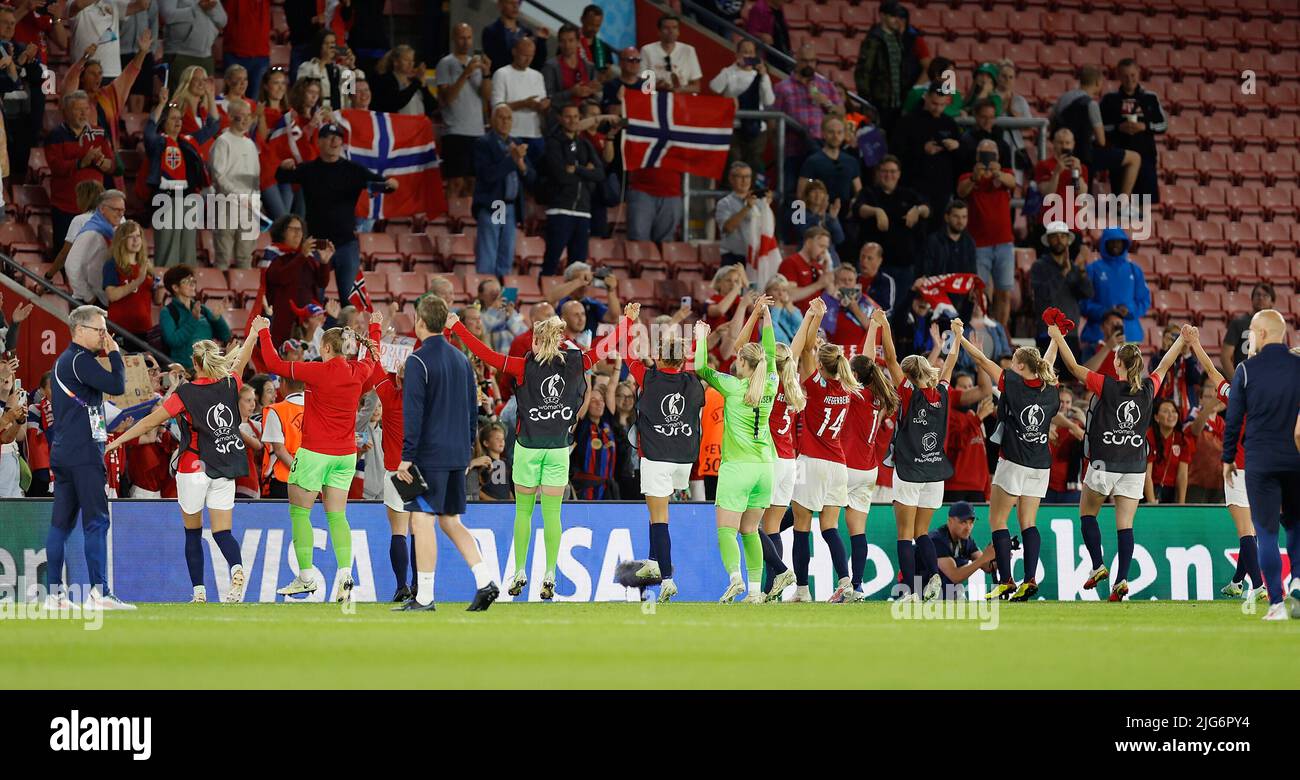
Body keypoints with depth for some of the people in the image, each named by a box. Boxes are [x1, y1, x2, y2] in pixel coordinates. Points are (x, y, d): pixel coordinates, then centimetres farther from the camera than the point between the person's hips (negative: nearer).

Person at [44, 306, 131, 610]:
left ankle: (54, 593, 7)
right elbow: (117, 386, -18)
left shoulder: (64, 361, 19)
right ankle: (98, 593, -16)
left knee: (61, 522, 8)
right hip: (83, 453, -10)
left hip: (62, 454, 10)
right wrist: (114, 353, -5)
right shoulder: (80, 360, -11)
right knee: (97, 521, -11)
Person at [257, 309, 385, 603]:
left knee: (299, 513, 6)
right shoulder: (358, 372, 1)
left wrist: (263, 333, 5)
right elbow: (372, 357, 26)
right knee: (337, 516, 8)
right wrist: (375, 327, 42)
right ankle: (344, 574, -7)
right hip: (345, 454, 6)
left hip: (314, 452, -6)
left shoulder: (319, 371, -15)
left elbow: (274, 363, -9)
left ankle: (306, 576, 3)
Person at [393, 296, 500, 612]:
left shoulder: (418, 361, -10)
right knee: (451, 522, 15)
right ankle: (485, 582, 5)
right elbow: (472, 410, 18)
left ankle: (424, 598, -7)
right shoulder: (461, 359, 13)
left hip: (430, 454, -7)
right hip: (457, 455, 7)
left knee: (422, 520, -4)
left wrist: (407, 456, -14)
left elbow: (413, 413, -15)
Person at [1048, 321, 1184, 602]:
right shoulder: (1148, 389, 2)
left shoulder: (1106, 386, -9)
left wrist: (1057, 337, 8)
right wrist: (1183, 339, 36)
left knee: (1087, 512, 16)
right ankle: (1121, 579, -9)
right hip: (1135, 467, 3)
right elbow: (1164, 366, 20)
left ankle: (1098, 566, 4)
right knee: (1125, 523, 1)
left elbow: (1073, 366, -2)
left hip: (1104, 464, -3)